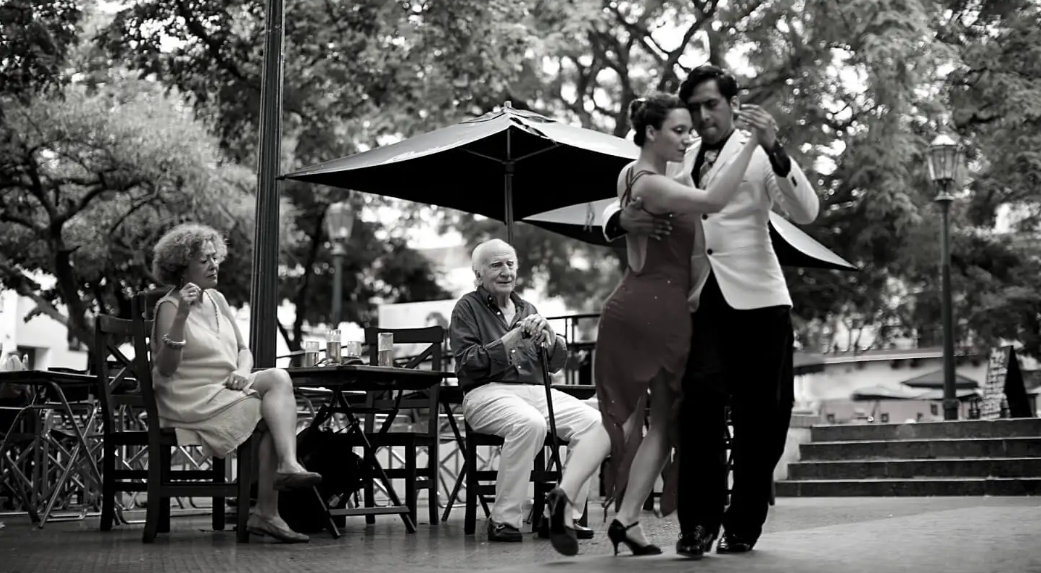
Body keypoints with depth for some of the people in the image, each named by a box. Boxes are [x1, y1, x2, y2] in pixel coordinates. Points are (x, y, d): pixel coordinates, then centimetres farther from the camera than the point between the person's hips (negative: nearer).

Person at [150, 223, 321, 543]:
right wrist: (181, 316, -26)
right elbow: (166, 369, -16)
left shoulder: (216, 299, 16)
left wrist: (242, 372, -6)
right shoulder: (169, 306, -5)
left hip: (227, 393, 7)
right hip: (193, 400, -7)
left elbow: (243, 350, 18)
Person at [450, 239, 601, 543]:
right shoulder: (467, 308, 6)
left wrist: (549, 337, -4)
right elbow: (467, 365, -7)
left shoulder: (527, 309, 23)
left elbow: (556, 364, 18)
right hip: (487, 392, -5)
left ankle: (565, 515, -16)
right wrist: (511, 339, -15)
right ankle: (504, 520, -29)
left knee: (592, 420, -21)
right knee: (530, 423, -38)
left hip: (536, 390, 6)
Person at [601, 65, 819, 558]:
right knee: (701, 397, -19)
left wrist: (775, 149, -20)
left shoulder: (759, 156, 9)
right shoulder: (676, 165, 19)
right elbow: (614, 211, 18)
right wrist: (623, 220, -7)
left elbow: (805, 213, -7)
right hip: (699, 301, 2)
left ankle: (742, 525, 14)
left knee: (759, 415, -1)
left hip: (756, 300, -1)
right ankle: (698, 521, -13)